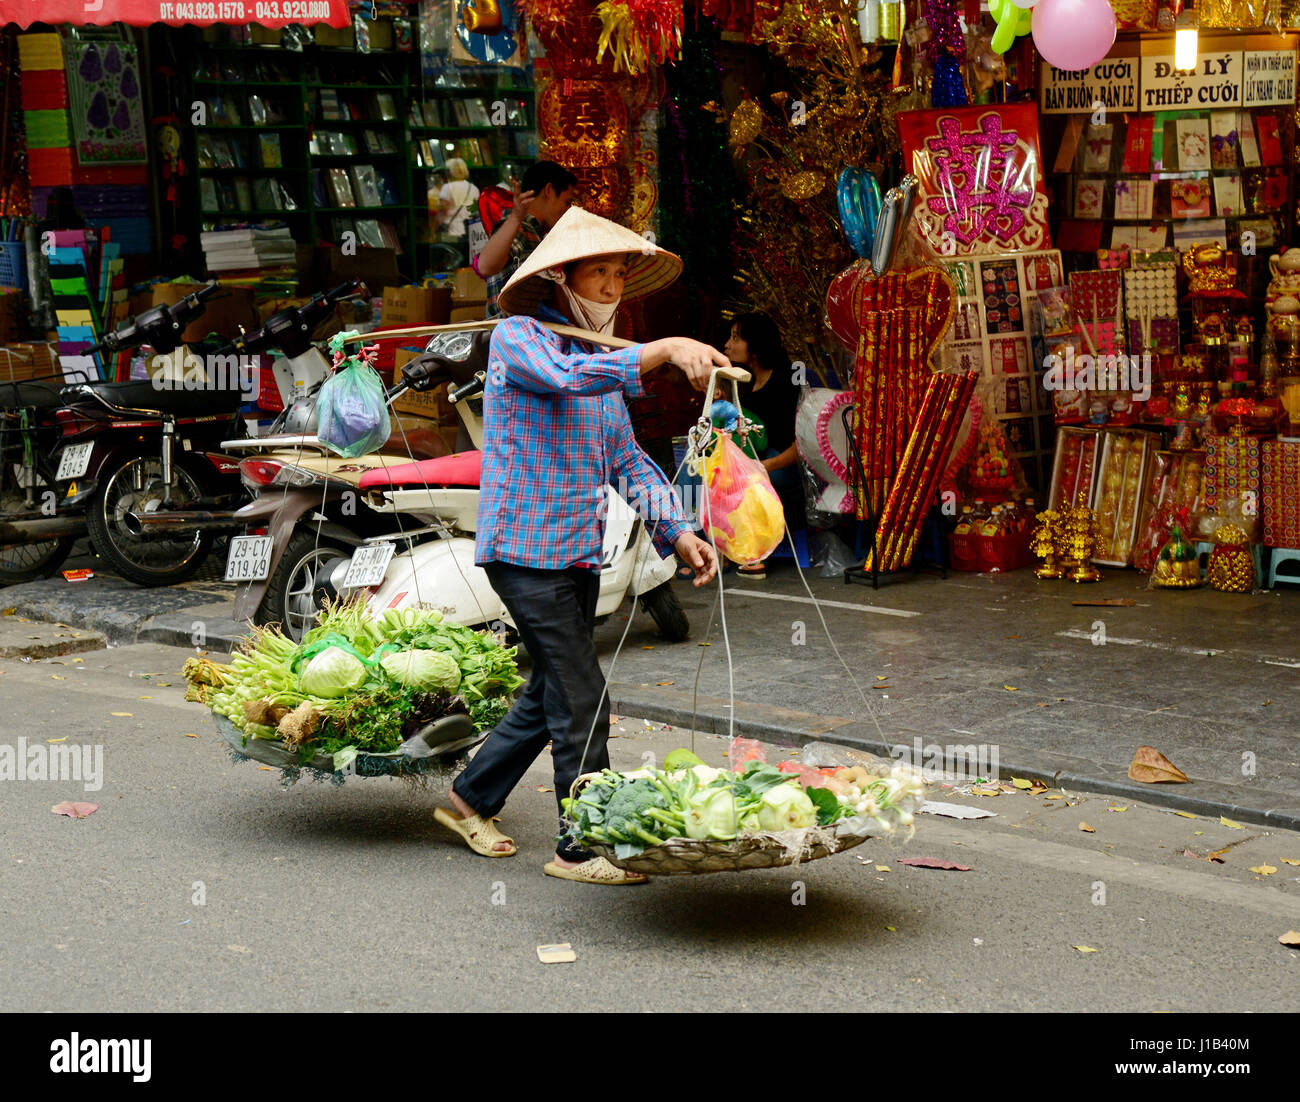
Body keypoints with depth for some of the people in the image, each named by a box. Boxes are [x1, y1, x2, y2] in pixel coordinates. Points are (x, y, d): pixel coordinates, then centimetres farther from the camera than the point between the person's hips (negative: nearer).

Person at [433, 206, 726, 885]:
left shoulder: (604, 360, 16)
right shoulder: (519, 338, -9)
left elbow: (627, 460, 14)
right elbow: (566, 377, -31)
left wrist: (678, 533, 0)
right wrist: (667, 349, -39)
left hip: (579, 551, 9)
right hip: (526, 547, -9)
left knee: (550, 697, 16)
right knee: (580, 701, -7)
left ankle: (470, 801, 32)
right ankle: (583, 847, 3)